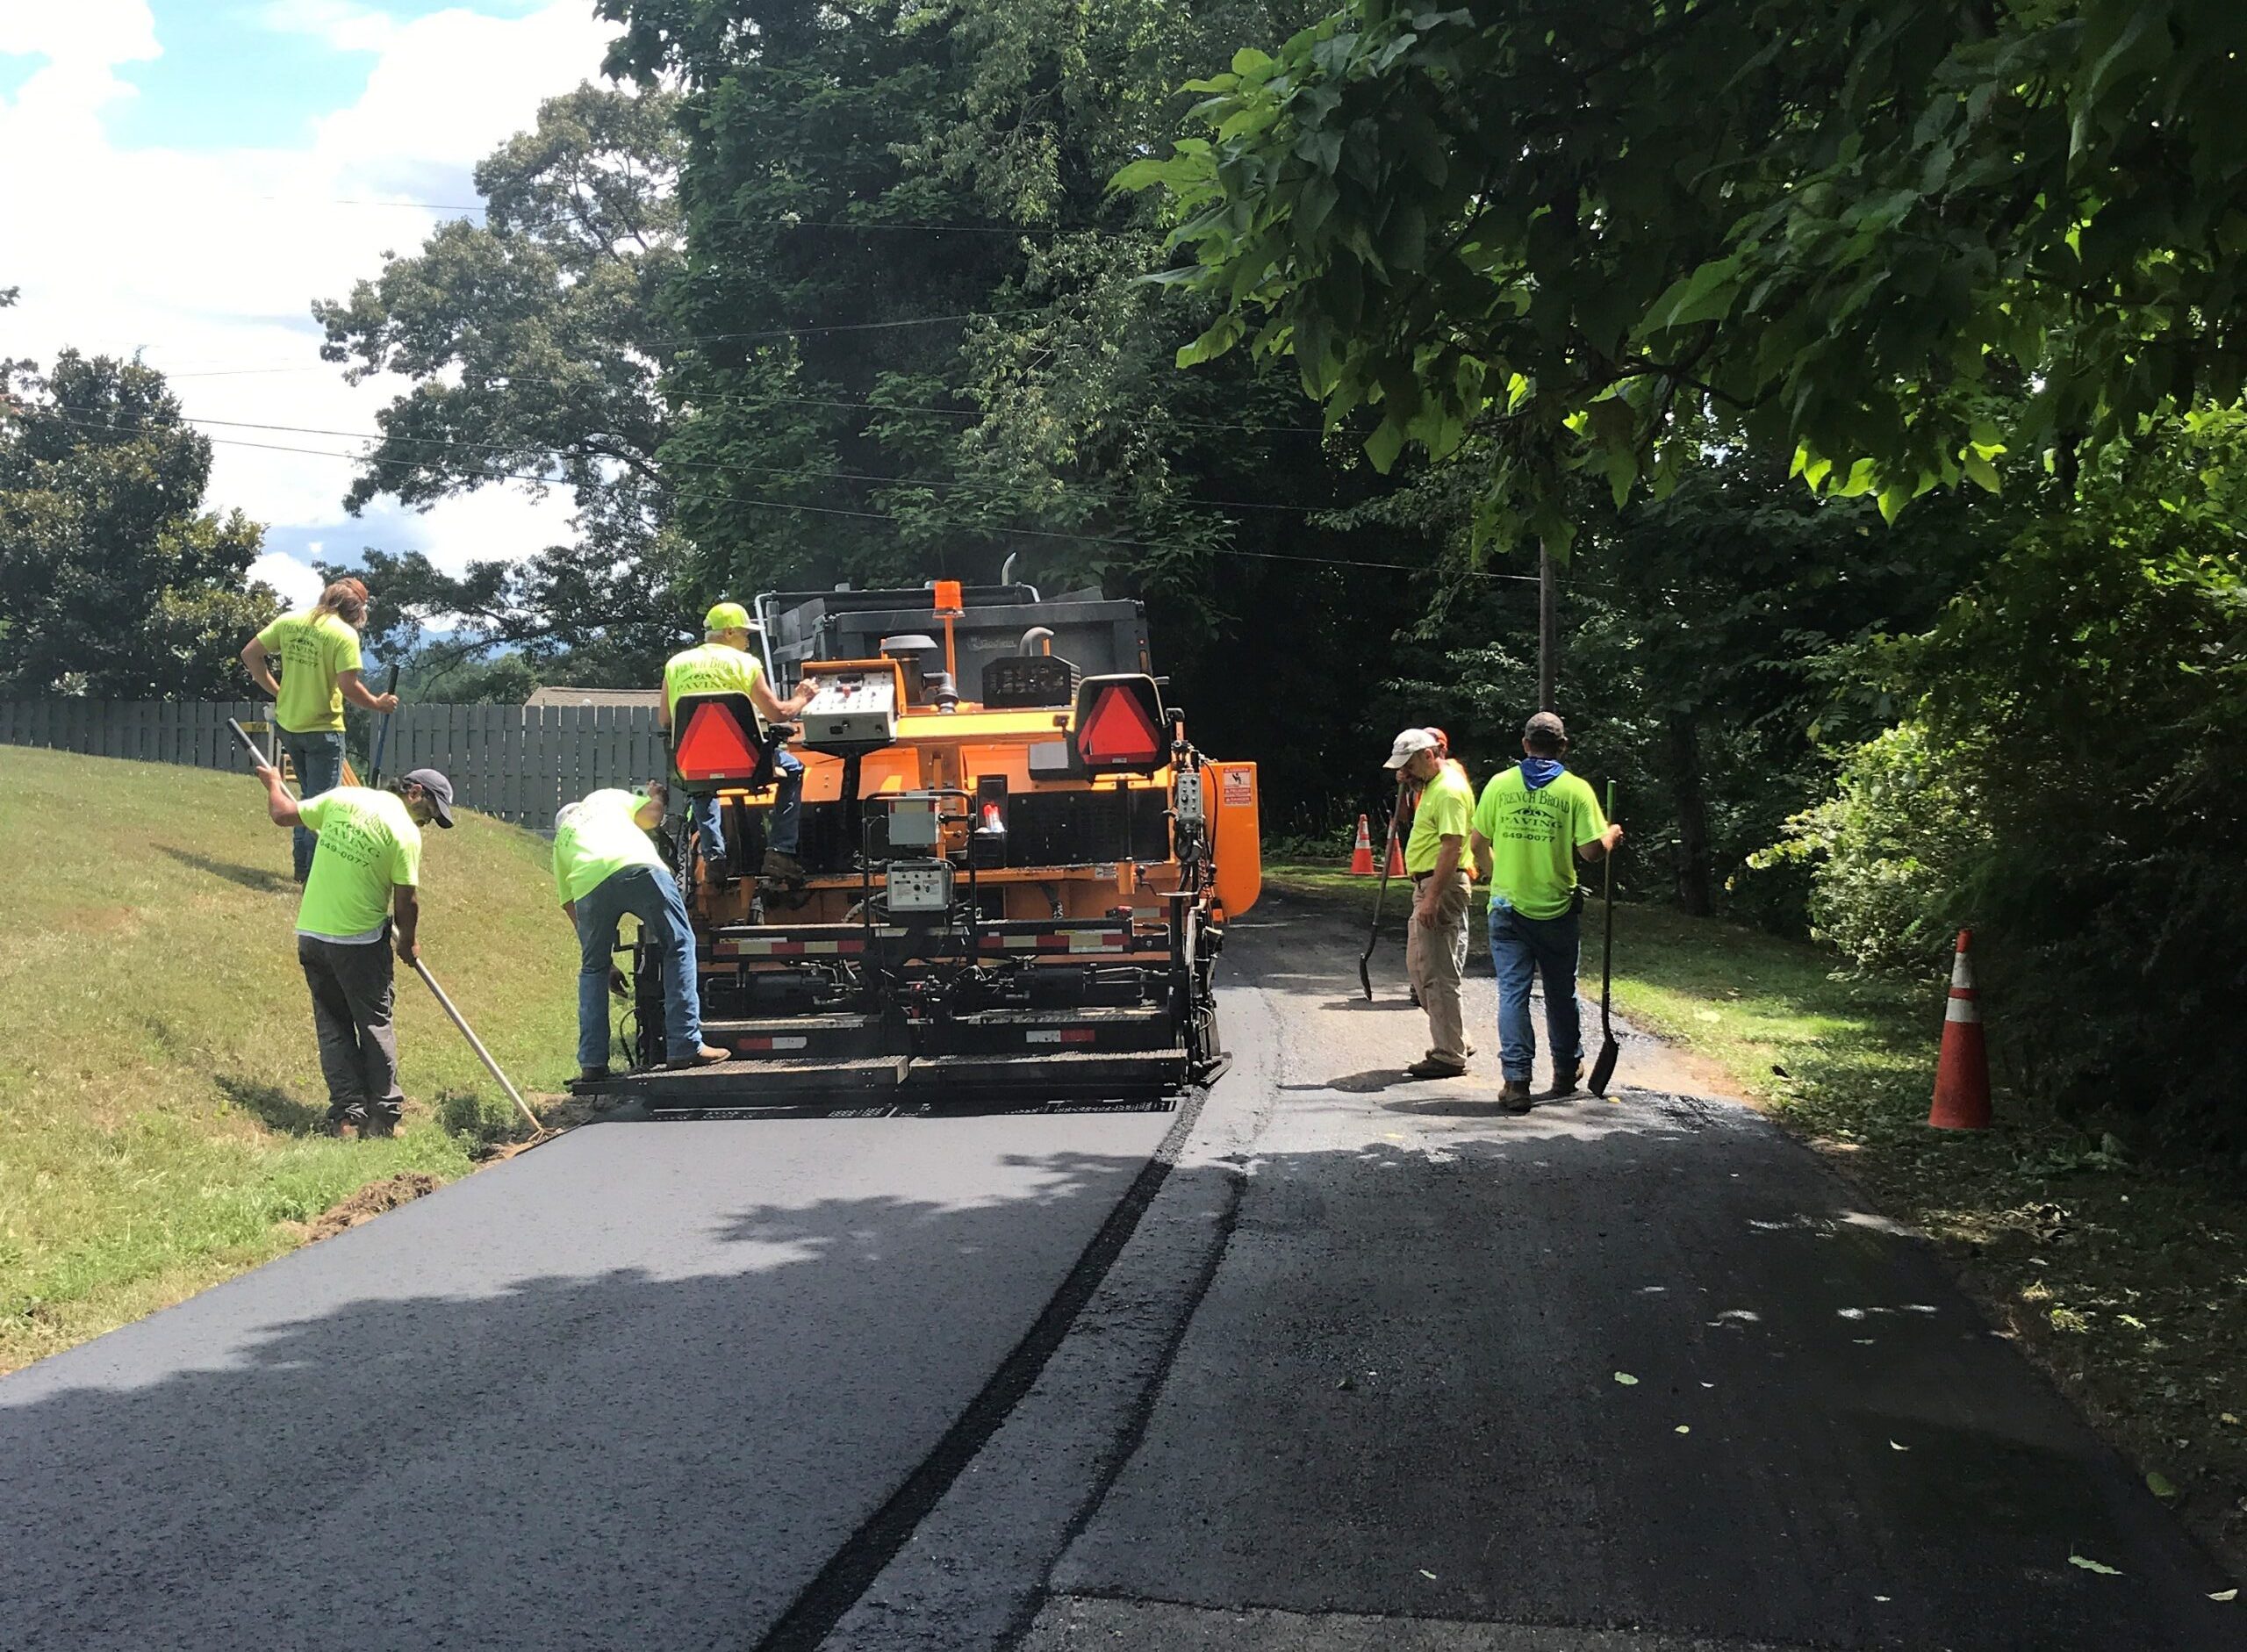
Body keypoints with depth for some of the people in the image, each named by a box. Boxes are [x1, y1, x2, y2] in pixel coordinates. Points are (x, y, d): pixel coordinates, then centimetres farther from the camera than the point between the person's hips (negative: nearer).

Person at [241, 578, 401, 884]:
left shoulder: (289, 621, 3)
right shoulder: (345, 634, -16)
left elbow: (250, 654, 5)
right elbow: (348, 686, -22)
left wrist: (276, 691, 10)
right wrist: (377, 703, -6)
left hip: (289, 725, 7)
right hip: (322, 729, -7)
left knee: (309, 796, 22)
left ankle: (302, 865, 26)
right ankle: (315, 871, 3)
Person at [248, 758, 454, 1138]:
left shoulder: (341, 797, 1)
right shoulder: (405, 832, -13)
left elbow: (283, 814, 12)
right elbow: (406, 901, -11)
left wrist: (272, 782, 32)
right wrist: (407, 943, 7)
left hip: (310, 934, 5)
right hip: (360, 941, -5)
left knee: (333, 1026, 14)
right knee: (375, 1024, 9)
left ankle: (347, 1113, 9)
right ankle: (382, 1116, 9)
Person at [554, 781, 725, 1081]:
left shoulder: (561, 839, 39)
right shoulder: (607, 797, 37)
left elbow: (569, 904, 32)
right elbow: (651, 816, 19)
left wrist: (603, 952, 36)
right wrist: (657, 796, 43)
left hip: (588, 886, 2)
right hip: (637, 867, -2)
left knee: (593, 969, 21)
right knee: (679, 946, 7)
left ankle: (592, 1062, 16)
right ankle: (685, 1046, -2)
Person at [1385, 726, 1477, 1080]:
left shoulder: (1449, 790, -17)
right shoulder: (1434, 784, 16)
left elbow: (1452, 848, -25)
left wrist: (1432, 898, -28)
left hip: (1442, 885, -11)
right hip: (1427, 885, 11)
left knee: (1437, 973, -8)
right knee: (1418, 966, 17)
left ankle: (1448, 1056, -3)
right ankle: (1454, 1041, 25)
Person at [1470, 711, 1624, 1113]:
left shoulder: (1500, 784, 0)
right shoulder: (1576, 789, -6)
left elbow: (1479, 842, 4)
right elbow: (1591, 850, -11)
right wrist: (1612, 836, 10)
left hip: (1507, 908, 0)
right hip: (1556, 909, 0)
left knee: (1512, 993, 2)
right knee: (1561, 993, 16)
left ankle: (1515, 1080, -5)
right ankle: (1567, 1071, 31)